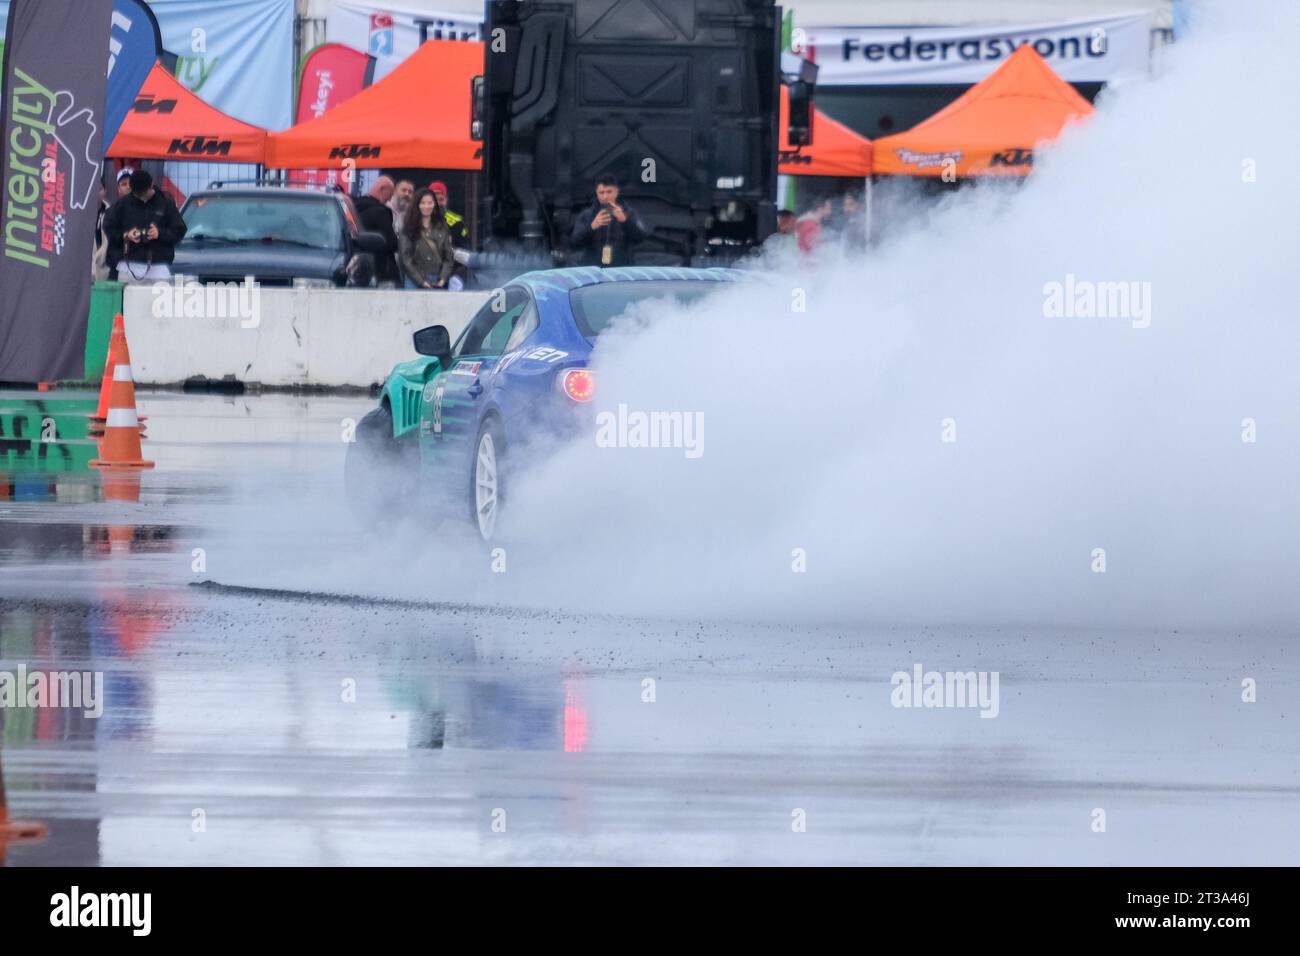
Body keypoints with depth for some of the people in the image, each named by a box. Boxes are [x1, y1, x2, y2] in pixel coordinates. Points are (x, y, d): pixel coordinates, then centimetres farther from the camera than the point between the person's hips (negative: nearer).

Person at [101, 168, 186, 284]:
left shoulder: (165, 203, 6)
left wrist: (160, 233, -11)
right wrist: (125, 235, -8)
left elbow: (180, 231, 6)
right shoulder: (123, 204, 7)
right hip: (129, 266, 1)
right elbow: (108, 228, 10)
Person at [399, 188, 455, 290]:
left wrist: (443, 278, -6)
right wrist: (421, 281, -10)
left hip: (438, 283, 2)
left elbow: (449, 256, 7)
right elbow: (406, 258, -3)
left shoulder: (442, 229, 9)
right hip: (415, 281, -2)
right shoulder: (410, 230, 2)